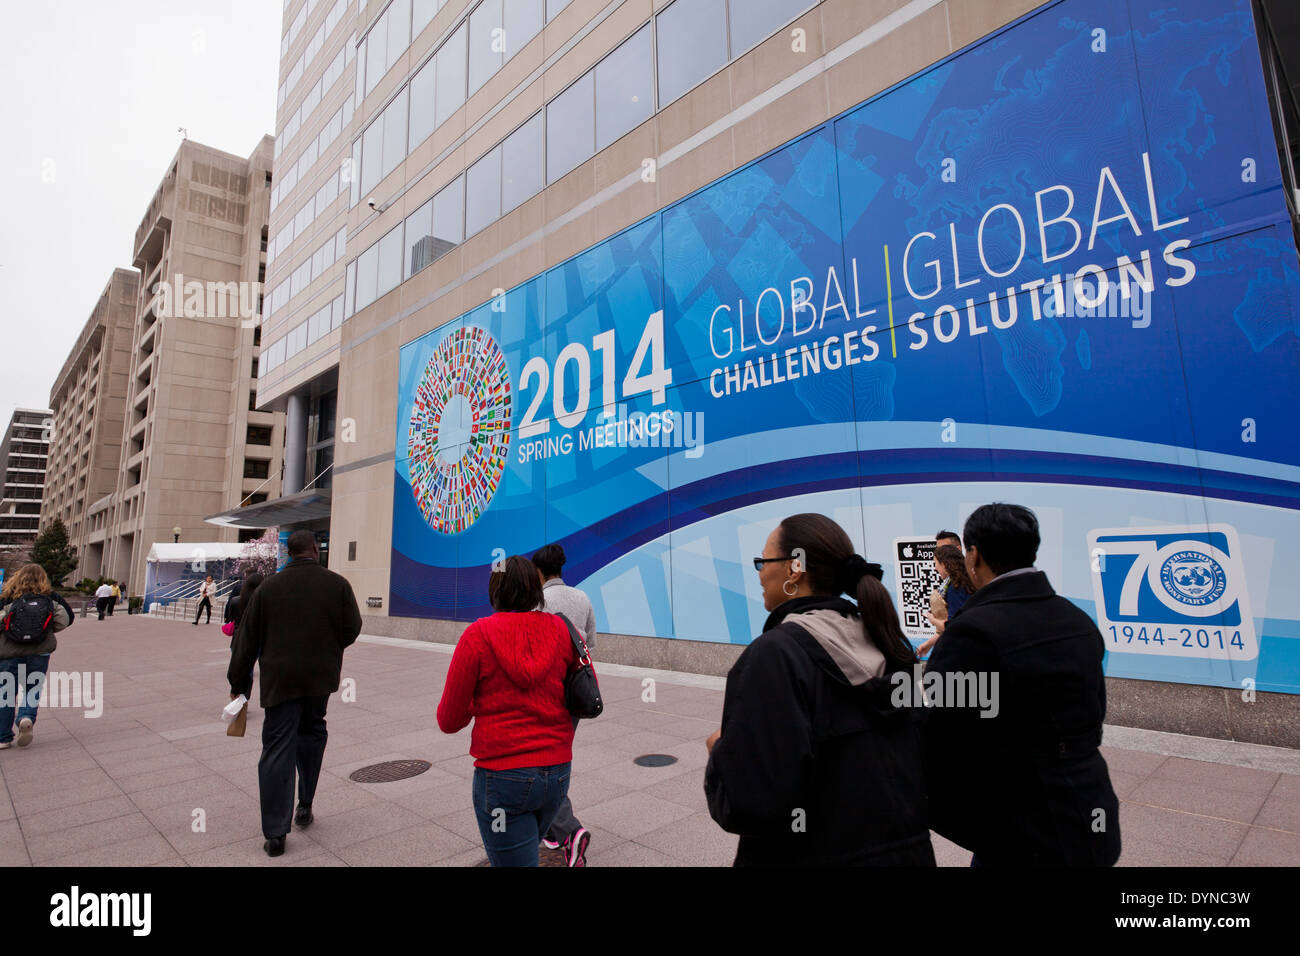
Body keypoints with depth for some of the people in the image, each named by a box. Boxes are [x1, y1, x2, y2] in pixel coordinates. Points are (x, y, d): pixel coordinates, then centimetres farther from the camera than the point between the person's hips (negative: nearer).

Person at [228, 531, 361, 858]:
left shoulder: (267, 587, 1)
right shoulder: (337, 584, -3)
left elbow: (246, 639, 5)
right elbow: (352, 629, -1)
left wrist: (238, 682, 13)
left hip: (279, 679, 0)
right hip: (321, 676, 0)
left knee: (277, 749, 3)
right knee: (311, 732, 21)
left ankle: (275, 833, 4)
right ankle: (305, 806, 25)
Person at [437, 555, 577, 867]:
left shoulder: (478, 635, -11)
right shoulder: (561, 629, -3)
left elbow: (449, 721, -6)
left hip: (503, 776, -4)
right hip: (558, 772, 5)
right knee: (523, 851, 29)